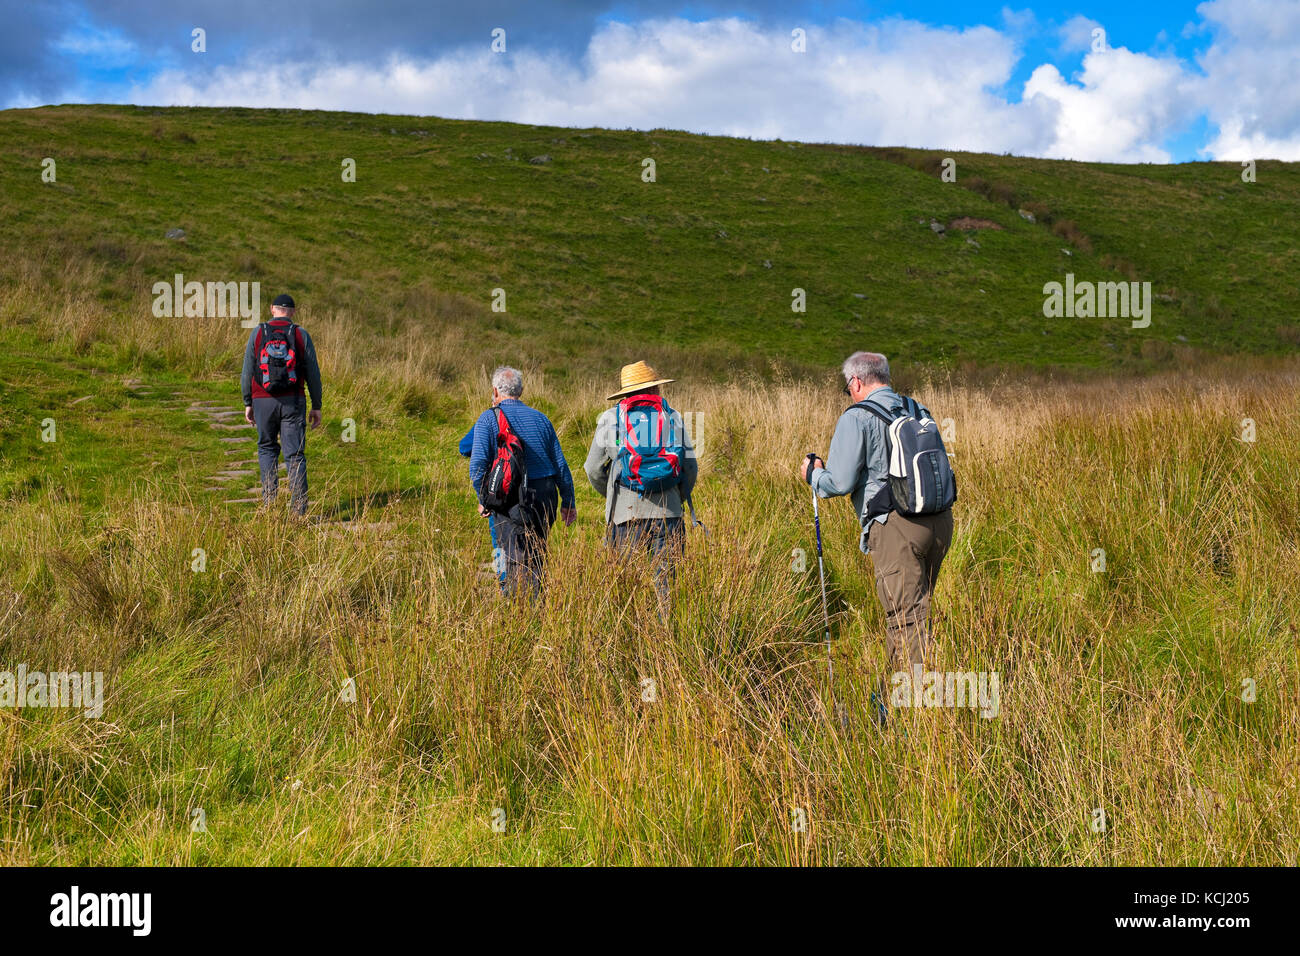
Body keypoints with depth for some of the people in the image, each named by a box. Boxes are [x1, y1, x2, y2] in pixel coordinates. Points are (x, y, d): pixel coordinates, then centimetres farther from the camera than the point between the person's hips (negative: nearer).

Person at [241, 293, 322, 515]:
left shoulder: (257, 333, 0)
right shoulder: (301, 335, -1)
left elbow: (247, 372, 1)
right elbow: (313, 374, 0)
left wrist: (248, 403, 11)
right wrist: (316, 407, 7)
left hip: (263, 400, 1)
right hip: (293, 401, 0)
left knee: (267, 448, 19)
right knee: (295, 455, 1)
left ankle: (270, 498, 9)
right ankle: (299, 508, -6)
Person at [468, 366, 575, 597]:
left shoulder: (488, 419, 0)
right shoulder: (540, 418, 13)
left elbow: (478, 465, -9)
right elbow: (560, 464, 12)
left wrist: (483, 500, 4)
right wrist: (568, 502, 18)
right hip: (546, 497, 4)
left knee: (517, 562, -5)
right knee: (537, 558, 15)